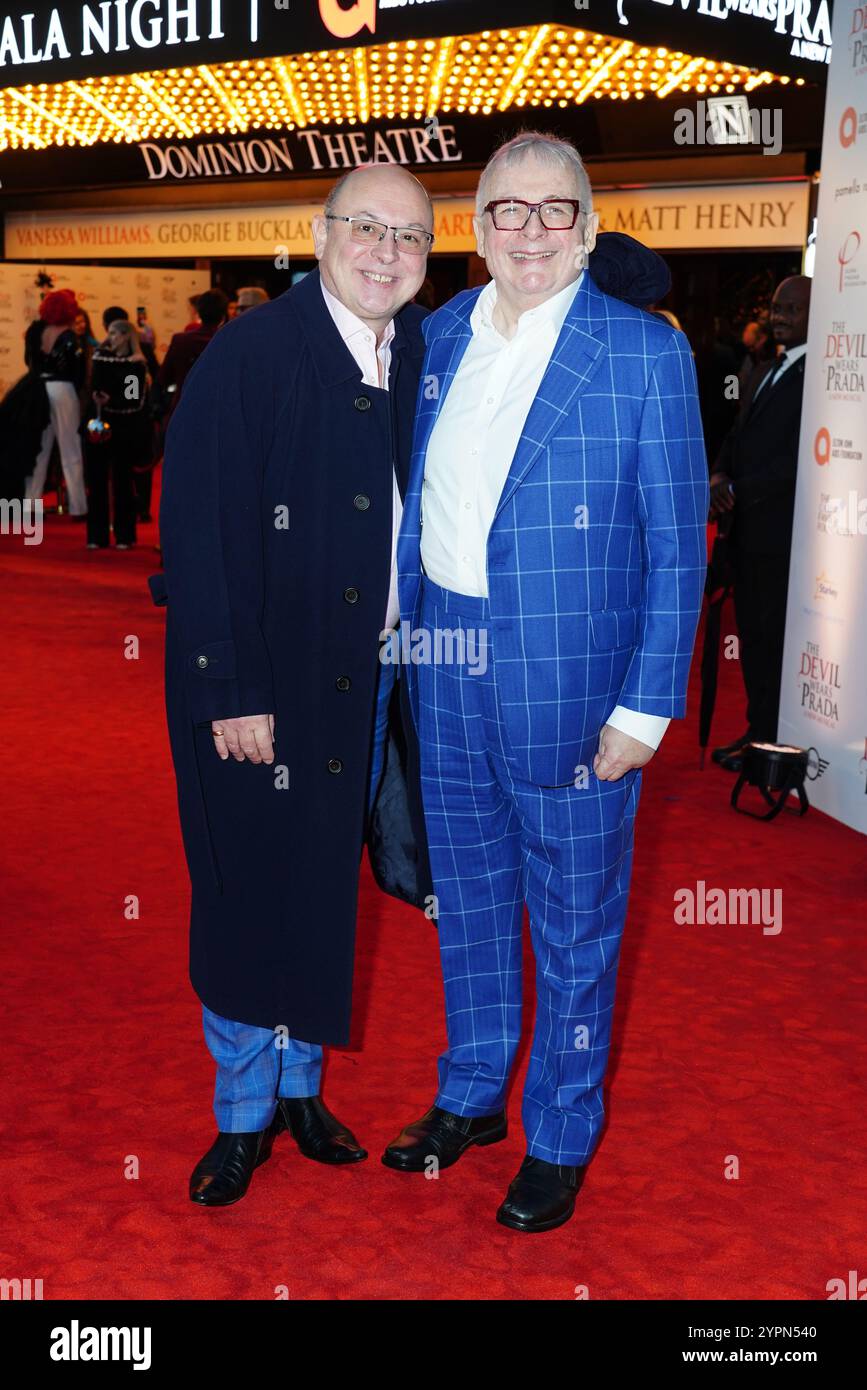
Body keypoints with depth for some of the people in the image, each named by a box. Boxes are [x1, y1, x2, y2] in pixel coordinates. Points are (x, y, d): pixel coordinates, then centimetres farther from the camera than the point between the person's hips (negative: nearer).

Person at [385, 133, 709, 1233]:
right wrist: (405, 632, 7)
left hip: (571, 676, -5)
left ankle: (561, 1138, 30)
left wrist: (648, 704, -14)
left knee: (574, 918, 10)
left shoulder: (644, 353, -9)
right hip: (445, 659, 5)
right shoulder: (439, 336, 6)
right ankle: (471, 1097, 40)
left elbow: (677, 543, -10)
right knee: (467, 896, 19)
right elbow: (418, 501, 12)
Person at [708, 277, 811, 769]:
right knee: (753, 634, 13)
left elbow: (799, 456, -18)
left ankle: (771, 738, 7)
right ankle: (758, 729, 23)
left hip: (781, 527, -9)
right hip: (746, 526, 9)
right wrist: (720, 476, 1)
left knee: (773, 635, -2)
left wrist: (739, 490, -16)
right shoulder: (765, 372, 19)